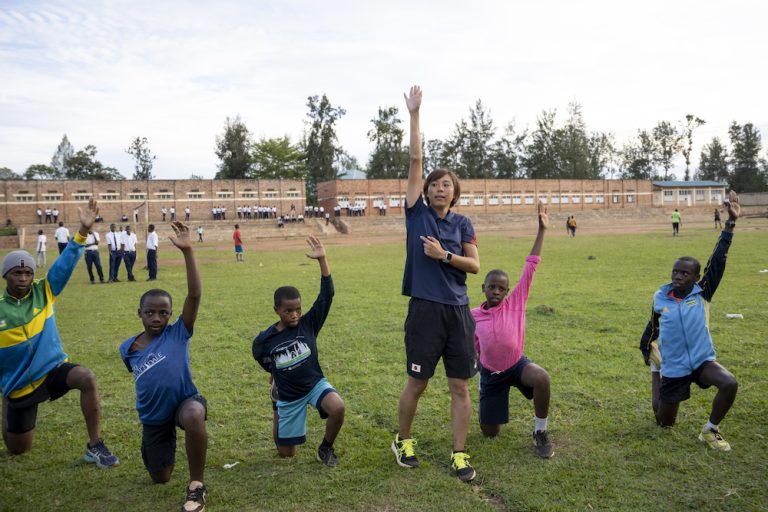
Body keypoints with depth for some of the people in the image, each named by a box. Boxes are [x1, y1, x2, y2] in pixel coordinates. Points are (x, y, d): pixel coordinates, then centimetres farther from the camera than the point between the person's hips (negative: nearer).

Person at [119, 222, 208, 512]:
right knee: (160, 479, 14)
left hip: (185, 400, -5)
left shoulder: (178, 333, -14)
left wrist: (187, 251, -36)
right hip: (153, 416, 5)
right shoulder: (127, 349, -1)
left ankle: (196, 486, -24)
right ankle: (168, 443, 50)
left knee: (194, 414, -43)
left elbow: (195, 294, -29)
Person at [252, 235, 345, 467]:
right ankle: (278, 416, 41)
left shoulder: (309, 323, -14)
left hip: (315, 384, 0)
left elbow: (326, 295, -25)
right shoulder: (264, 340, -13)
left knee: (338, 408, -33)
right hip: (287, 397, 1)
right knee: (286, 453, 8)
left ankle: (326, 448, -2)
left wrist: (322, 259, -32)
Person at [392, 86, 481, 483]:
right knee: (417, 383, 7)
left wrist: (444, 255, -10)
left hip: (458, 310, 3)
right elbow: (415, 160, -1)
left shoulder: (462, 223, 9)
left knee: (460, 386, 5)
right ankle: (403, 441, 30)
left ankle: (459, 454, 17)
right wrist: (414, 114, -2)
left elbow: (475, 265, 4)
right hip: (425, 309, -2)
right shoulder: (417, 213, 2)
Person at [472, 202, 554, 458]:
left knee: (542, 378, -37)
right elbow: (472, 349, 4)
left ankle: (540, 432, -12)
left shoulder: (516, 302, -13)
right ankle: (492, 410, 43)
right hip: (490, 372, 1)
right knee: (489, 432, 5)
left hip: (517, 364, -1)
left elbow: (530, 268, -17)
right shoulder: (473, 316, -10)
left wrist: (541, 231, -20)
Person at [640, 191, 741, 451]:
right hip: (673, 367, 1)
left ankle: (710, 430, -7)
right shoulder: (660, 298, -6)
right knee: (664, 422, 11)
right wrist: (645, 349, 23)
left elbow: (717, 261, -18)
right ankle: (657, 379, 45)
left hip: (702, 359, 0)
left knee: (730, 383, -33)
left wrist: (730, 223, -25)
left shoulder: (703, 294, -8)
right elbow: (652, 326, 11)